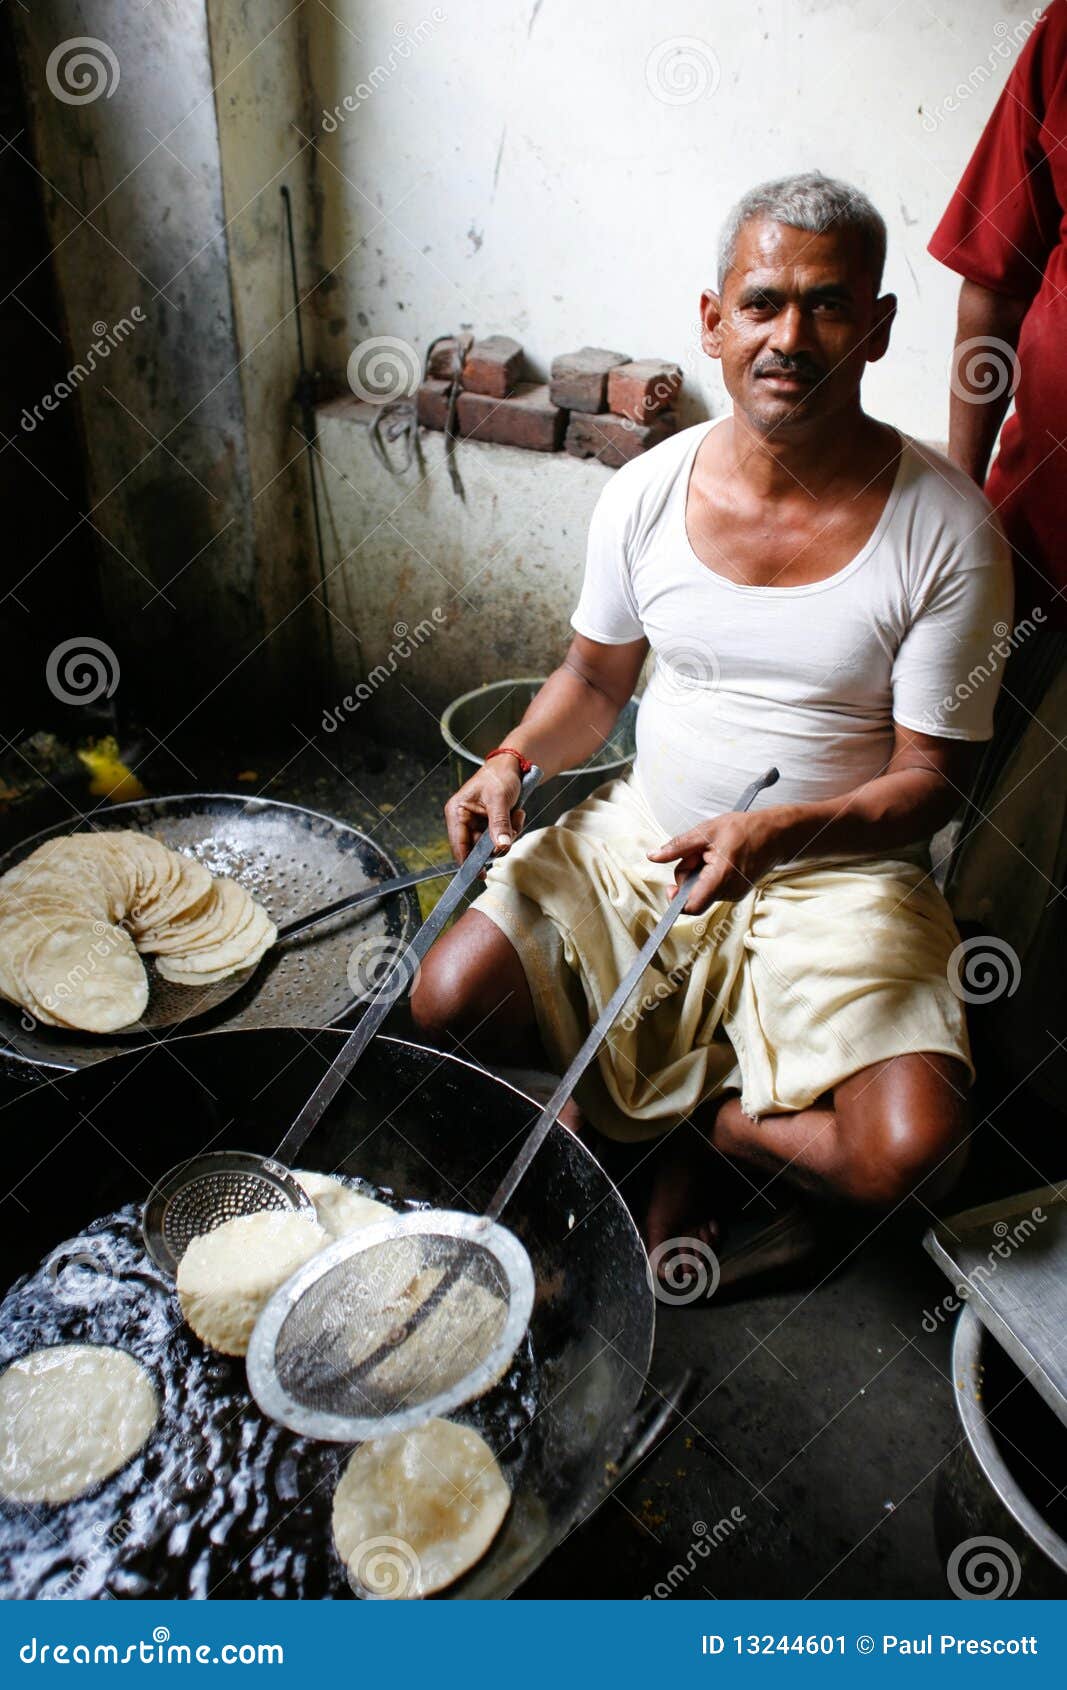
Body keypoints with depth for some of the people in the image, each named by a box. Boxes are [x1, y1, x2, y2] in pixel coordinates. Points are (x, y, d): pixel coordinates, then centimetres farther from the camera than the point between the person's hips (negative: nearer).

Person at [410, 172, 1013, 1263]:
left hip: (839, 873, -2)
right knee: (447, 1001, -12)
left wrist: (782, 831, -29)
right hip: (642, 837, 3)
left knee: (909, 1150, -23)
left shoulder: (944, 529, -13)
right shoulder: (646, 492, -4)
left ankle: (693, 1112, 9)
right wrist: (515, 760, -10)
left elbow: (931, 776, -11)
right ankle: (696, 1095, 11)